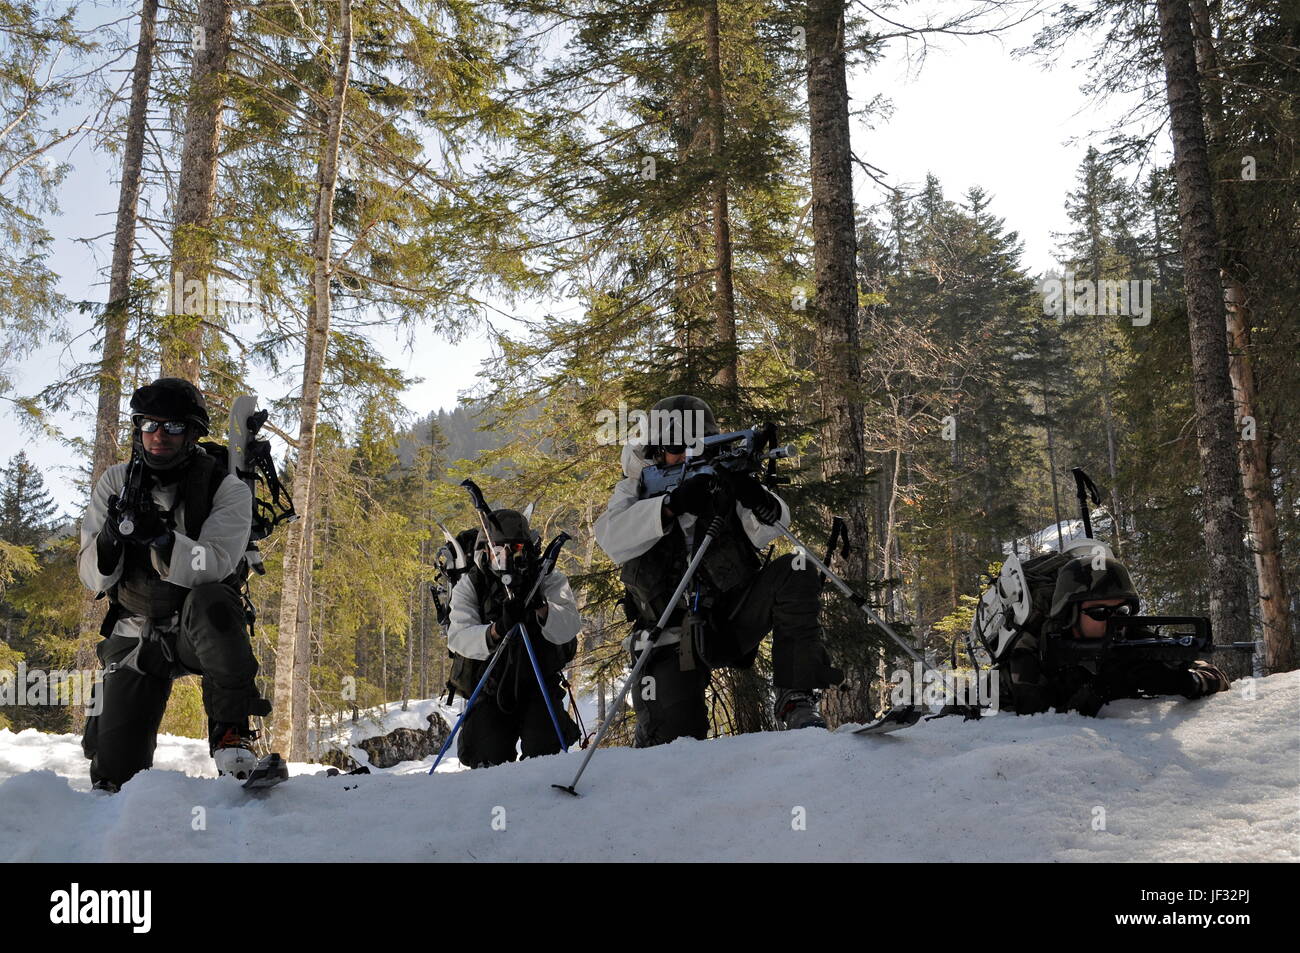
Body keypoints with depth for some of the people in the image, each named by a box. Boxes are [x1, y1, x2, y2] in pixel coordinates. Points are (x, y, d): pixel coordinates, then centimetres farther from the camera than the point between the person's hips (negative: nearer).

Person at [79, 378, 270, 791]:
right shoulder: (116, 483, -1)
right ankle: (114, 804, 35)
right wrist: (111, 536, -26)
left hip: (200, 631, -3)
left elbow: (213, 565, -26)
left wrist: (158, 536, -42)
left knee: (209, 601, -40)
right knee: (114, 771, -4)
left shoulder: (227, 489, -11)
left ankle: (231, 735, -32)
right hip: (135, 634, 3)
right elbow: (93, 578, -5)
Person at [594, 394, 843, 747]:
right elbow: (612, 538, -17)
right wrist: (672, 504, -31)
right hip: (677, 635, -2)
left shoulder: (722, 481, 7)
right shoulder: (638, 490, 4)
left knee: (795, 573, -21)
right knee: (674, 735, -16)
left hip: (735, 614, 2)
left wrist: (758, 500, -31)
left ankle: (796, 700, -19)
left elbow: (770, 527, -7)